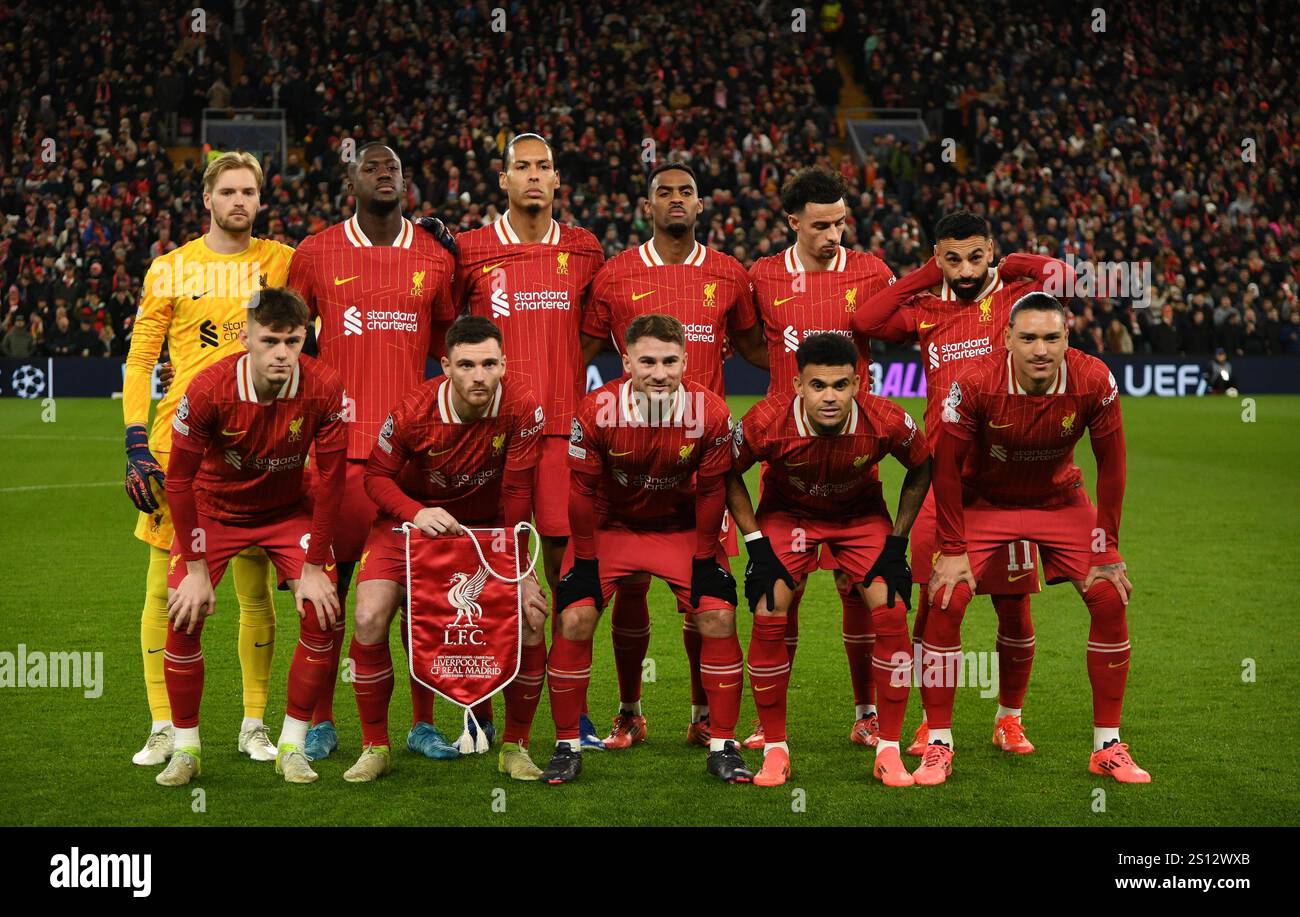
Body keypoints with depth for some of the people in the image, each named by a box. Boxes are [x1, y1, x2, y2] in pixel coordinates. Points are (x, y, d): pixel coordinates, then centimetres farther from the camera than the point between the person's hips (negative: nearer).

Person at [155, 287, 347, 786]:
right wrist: (196, 568, -17)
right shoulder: (208, 389, -29)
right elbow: (180, 479, -17)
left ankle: (292, 745, 3)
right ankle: (186, 748, 4)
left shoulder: (324, 388, -26)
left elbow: (331, 479, -16)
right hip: (214, 508, -1)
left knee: (323, 614, -13)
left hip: (289, 510, 1)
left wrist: (314, 567, -15)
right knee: (184, 617, -15)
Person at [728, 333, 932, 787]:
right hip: (787, 511, 0)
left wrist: (897, 539, -9)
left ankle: (889, 751, -1)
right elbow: (727, 474, -11)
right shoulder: (767, 422, -32)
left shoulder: (886, 421, -31)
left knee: (891, 612, -14)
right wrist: (755, 541, -14)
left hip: (861, 512, 1)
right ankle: (775, 750, 0)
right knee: (769, 617, -16)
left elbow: (921, 468, -8)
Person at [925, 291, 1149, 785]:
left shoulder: (1094, 380, -24)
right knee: (945, 602, -17)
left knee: (1111, 600, -9)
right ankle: (938, 747, -4)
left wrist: (1106, 550, -10)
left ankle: (1108, 746, 5)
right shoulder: (975, 383, -29)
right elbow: (946, 466, -17)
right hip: (982, 500, -2)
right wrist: (954, 551, -16)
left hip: (1060, 499, 2)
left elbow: (1110, 464, -11)